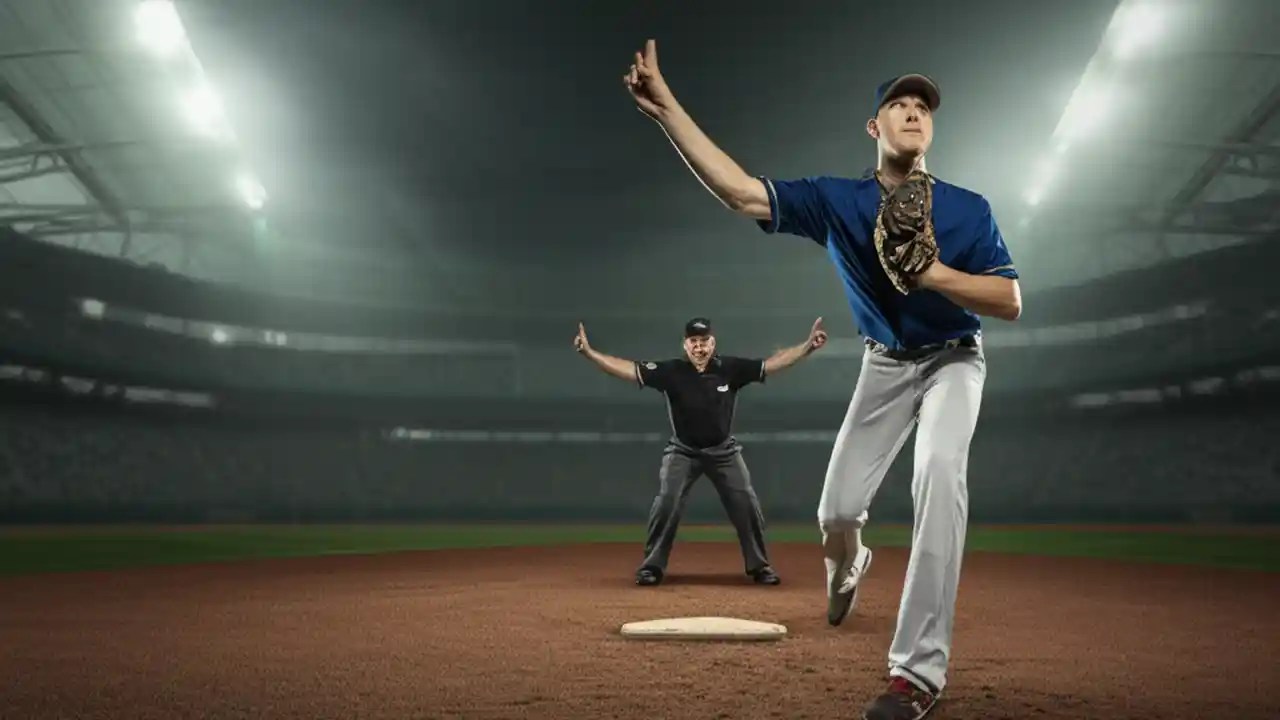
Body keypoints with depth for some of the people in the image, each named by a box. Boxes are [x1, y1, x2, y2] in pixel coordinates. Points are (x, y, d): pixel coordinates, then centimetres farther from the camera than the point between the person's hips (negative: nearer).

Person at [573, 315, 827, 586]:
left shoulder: (730, 368, -11)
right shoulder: (671, 371, -15)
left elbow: (771, 364, -11)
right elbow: (630, 369, -21)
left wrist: (808, 346, -20)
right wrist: (590, 352, -31)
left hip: (724, 451, 1)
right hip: (682, 451, -1)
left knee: (747, 505, -2)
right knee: (666, 505, -11)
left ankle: (759, 565, 15)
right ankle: (652, 565, 5)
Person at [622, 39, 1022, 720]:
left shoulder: (967, 208, -17)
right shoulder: (836, 199, -15)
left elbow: (1011, 301, -19)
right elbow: (739, 191, -24)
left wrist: (932, 272, -36)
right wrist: (667, 106, -34)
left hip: (952, 359, -2)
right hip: (885, 363, 2)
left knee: (939, 471, -31)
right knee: (836, 509, 0)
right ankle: (848, 565, 44)